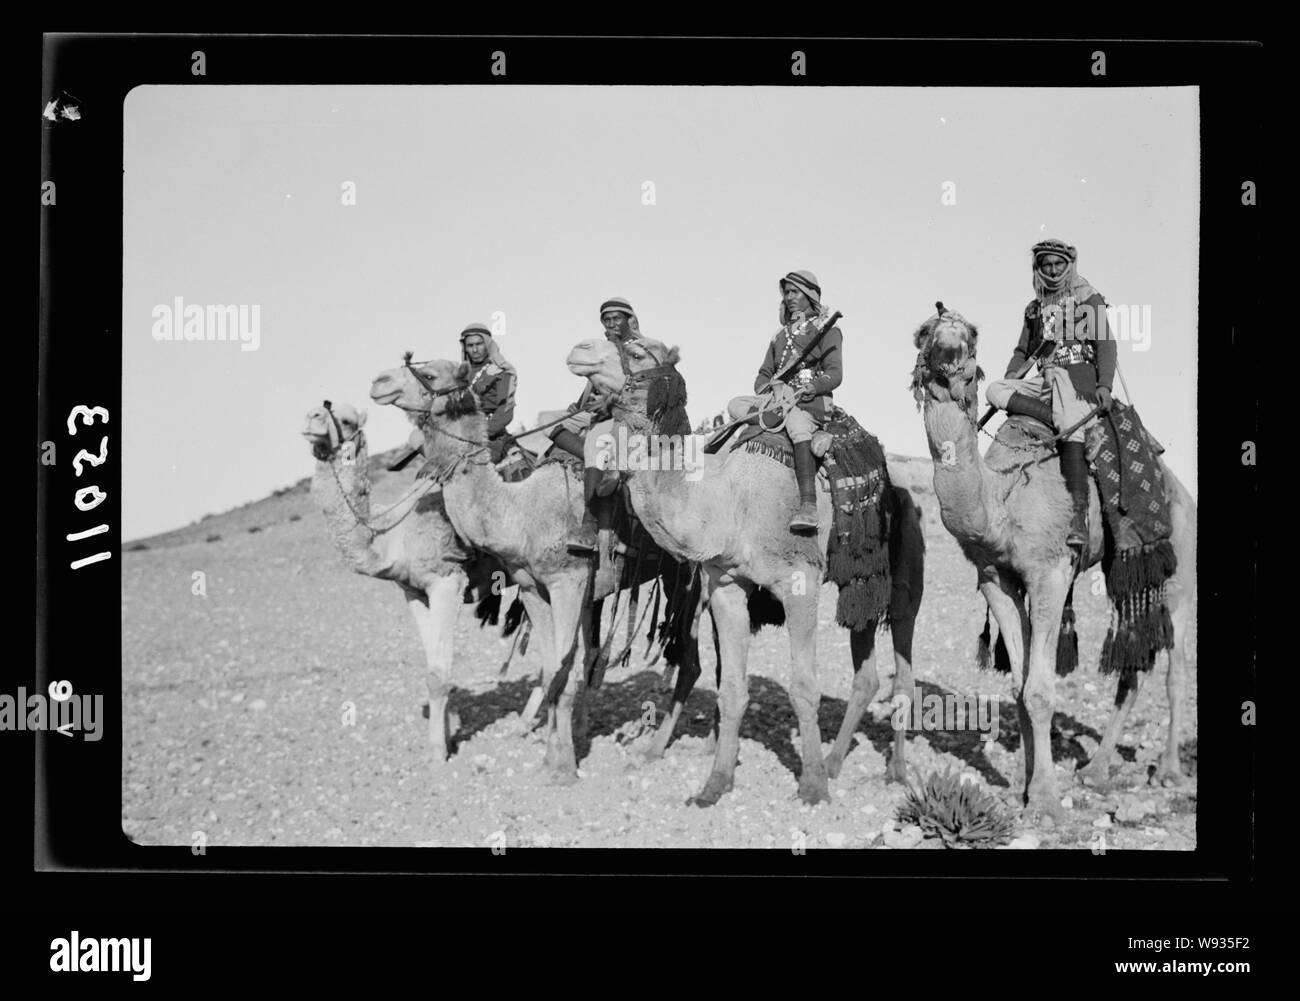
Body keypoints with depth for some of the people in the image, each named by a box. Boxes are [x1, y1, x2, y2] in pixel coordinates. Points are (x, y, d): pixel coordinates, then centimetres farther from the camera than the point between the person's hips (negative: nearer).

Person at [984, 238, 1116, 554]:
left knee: (1072, 436, -27)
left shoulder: (1089, 298, 7)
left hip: (1078, 376, -6)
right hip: (1045, 380, 6)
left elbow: (1105, 344, 0)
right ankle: (1059, 420, -26)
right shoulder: (1035, 308, 21)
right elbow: (1022, 352, 27)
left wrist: (1104, 386, -14)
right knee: (994, 390, -17)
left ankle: (1079, 519, -35)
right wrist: (1009, 382, 8)